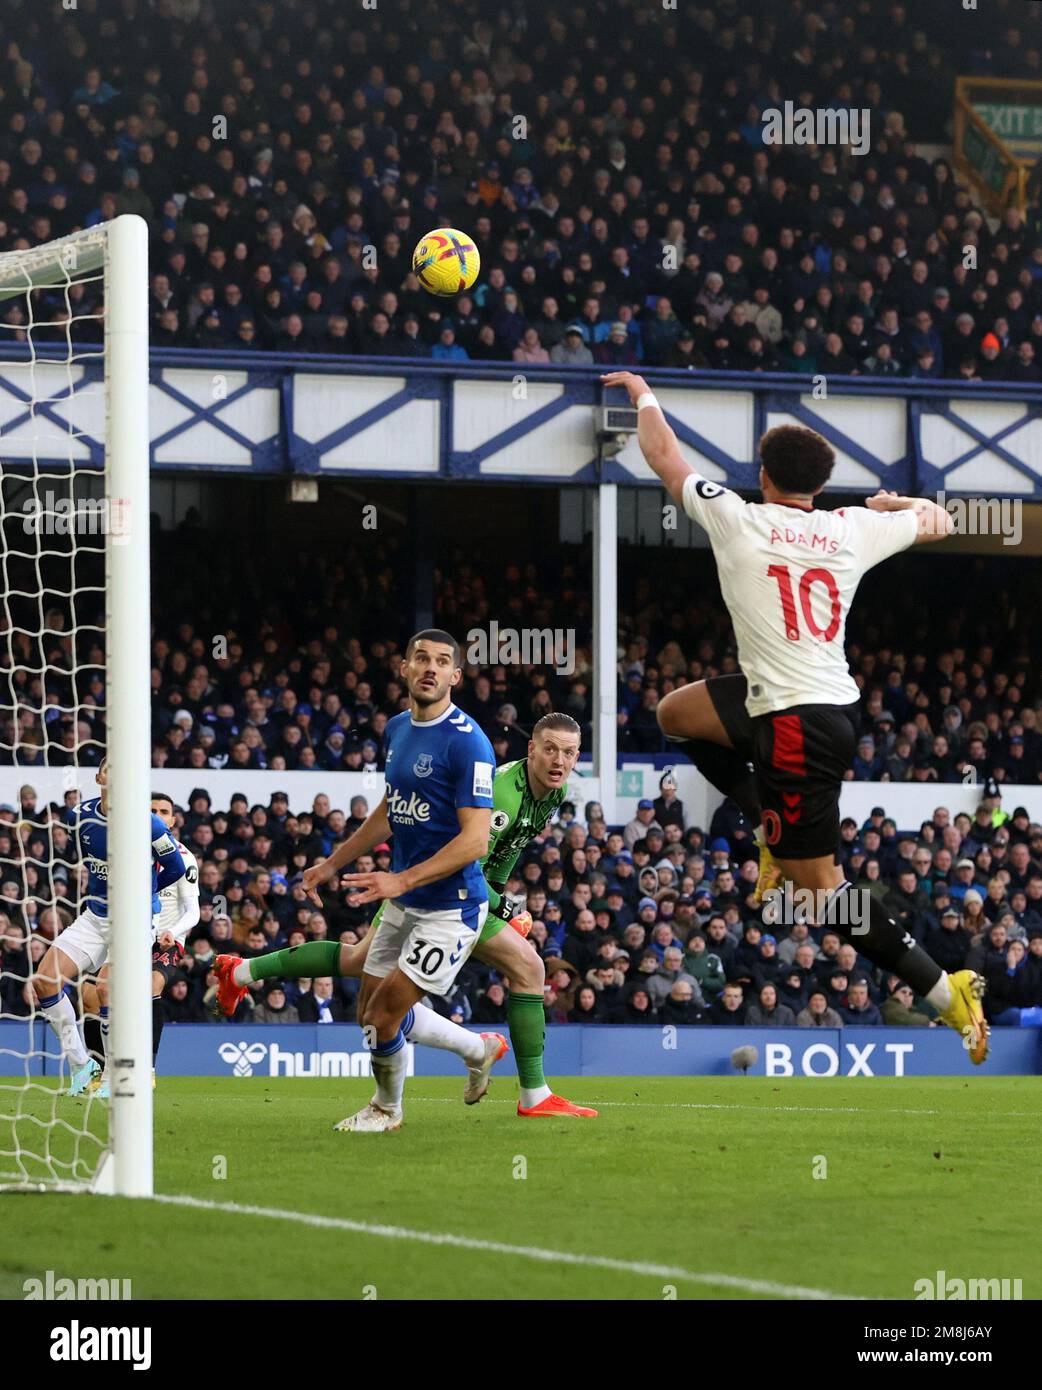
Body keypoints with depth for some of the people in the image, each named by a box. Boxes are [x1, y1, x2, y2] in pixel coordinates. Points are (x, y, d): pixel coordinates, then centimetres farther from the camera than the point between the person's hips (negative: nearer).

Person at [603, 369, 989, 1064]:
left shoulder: (739, 519, -9)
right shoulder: (854, 529, 2)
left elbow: (665, 457, 7)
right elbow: (938, 521, 20)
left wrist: (641, 392, 26)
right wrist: (897, 501, 41)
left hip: (796, 728, -7)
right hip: (840, 701, 7)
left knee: (823, 888, -2)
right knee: (677, 713, 23)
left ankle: (943, 989, -8)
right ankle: (778, 836, 22)